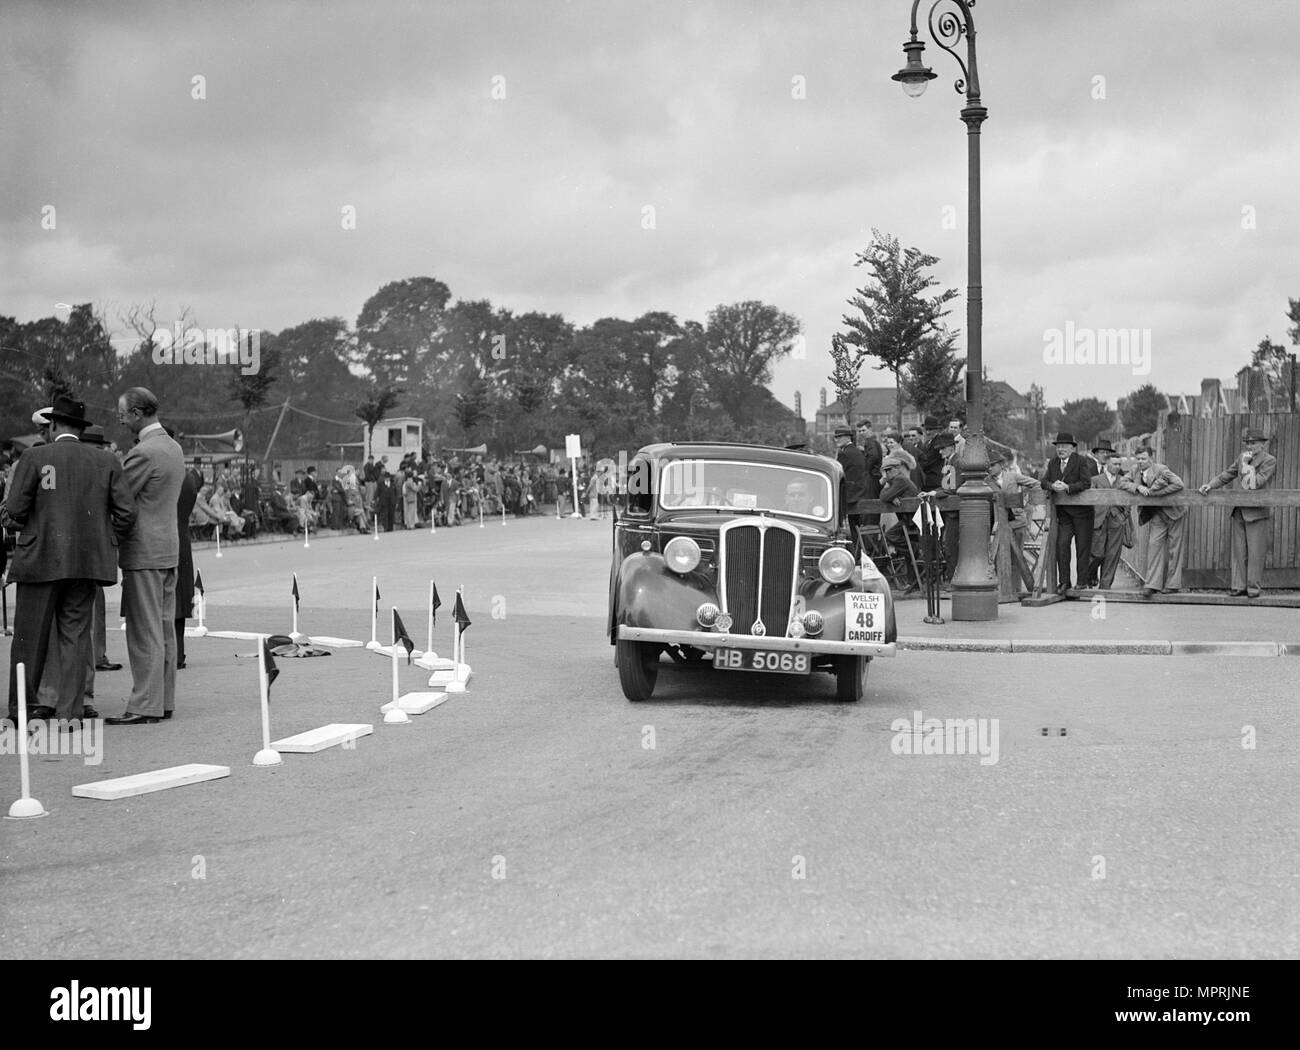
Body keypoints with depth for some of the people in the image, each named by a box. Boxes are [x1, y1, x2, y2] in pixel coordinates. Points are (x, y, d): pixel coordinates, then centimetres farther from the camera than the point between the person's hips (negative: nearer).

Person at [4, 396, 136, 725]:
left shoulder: (35, 457, -4)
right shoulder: (106, 462, 5)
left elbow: (13, 512, -6)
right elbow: (126, 513, 0)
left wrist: (11, 519, 16)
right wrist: (105, 543, 12)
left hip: (41, 560, -3)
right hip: (87, 562, 3)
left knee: (31, 636, 6)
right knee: (75, 634, 7)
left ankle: (22, 704, 14)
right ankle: (69, 709, 5)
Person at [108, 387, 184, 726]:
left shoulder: (143, 453, -17)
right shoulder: (173, 447, 13)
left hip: (144, 552, -9)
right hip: (168, 548, 9)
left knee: (145, 634, -6)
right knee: (164, 630, 12)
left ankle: (144, 706, -4)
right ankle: (163, 701, 16)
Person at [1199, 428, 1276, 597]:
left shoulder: (1269, 461, -5)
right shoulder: (1241, 458, 14)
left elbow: (1258, 483, -16)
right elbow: (1227, 476, 15)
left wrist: (1247, 465, -11)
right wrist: (1210, 485, 1)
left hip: (1256, 512, -6)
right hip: (1239, 512, 6)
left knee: (1255, 552, -2)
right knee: (1239, 550, 7)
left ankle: (1253, 588, 3)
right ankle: (1239, 585, 12)